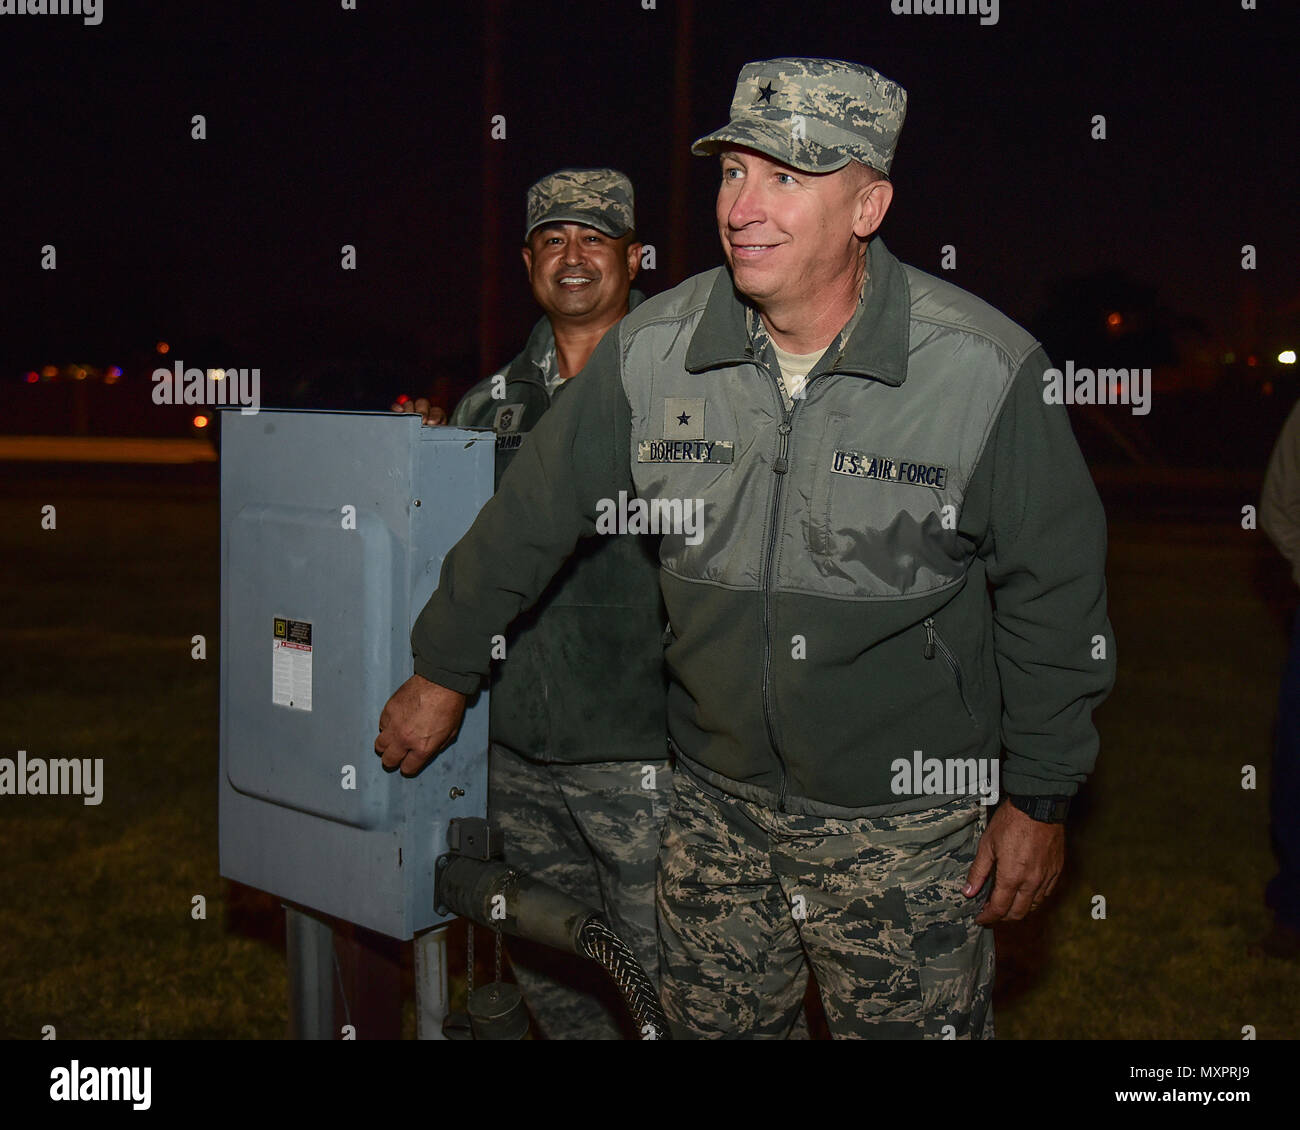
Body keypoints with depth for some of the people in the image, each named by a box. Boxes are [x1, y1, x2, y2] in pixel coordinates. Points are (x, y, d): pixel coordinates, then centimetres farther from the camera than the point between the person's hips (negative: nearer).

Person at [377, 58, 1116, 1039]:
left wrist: (1040, 801, -2)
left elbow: (1054, 595, -6)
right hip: (715, 805, 3)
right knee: (710, 1024, 18)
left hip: (908, 821, -3)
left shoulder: (987, 369, -14)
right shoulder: (655, 350, -7)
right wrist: (442, 673, 13)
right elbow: (532, 513, 4)